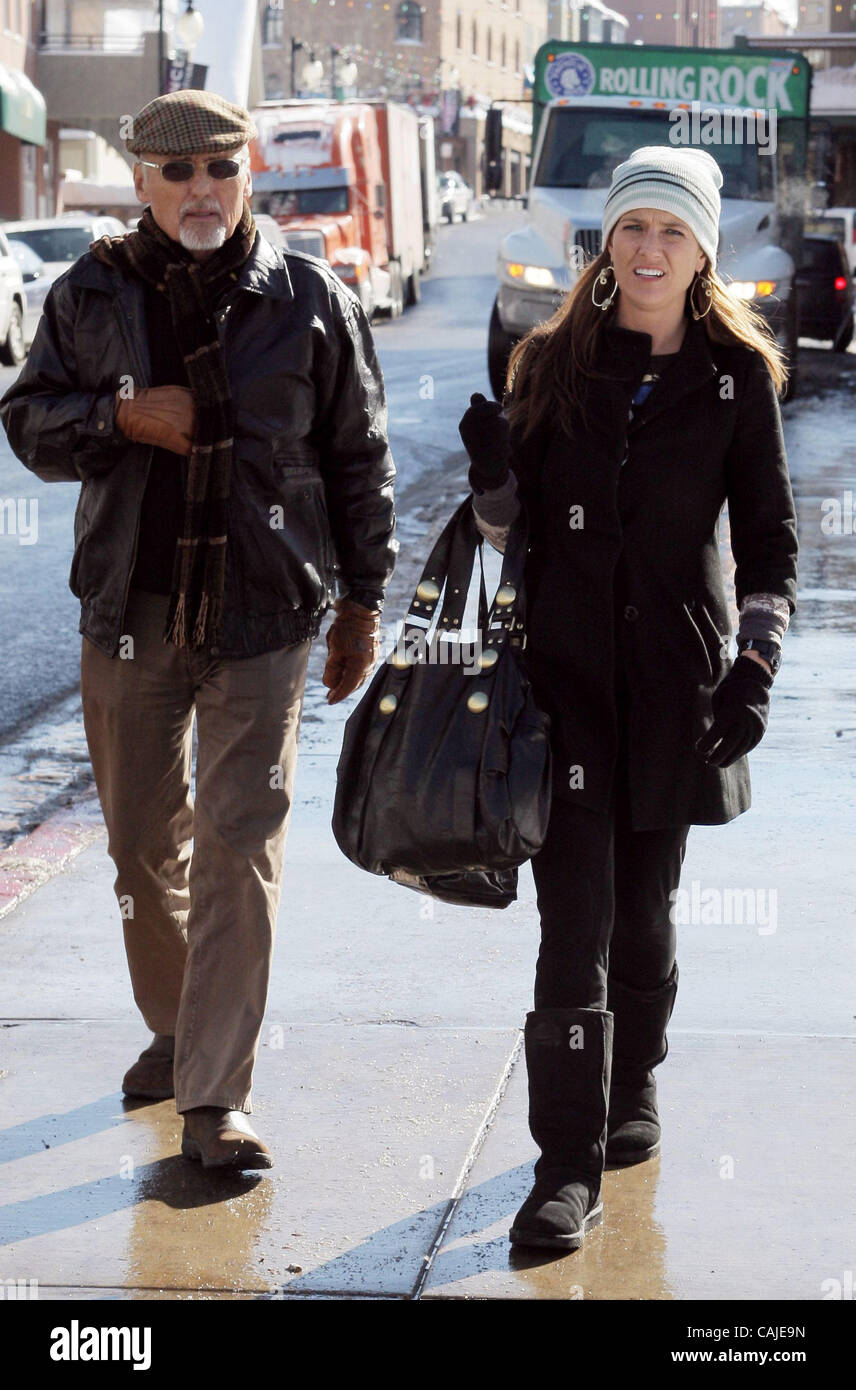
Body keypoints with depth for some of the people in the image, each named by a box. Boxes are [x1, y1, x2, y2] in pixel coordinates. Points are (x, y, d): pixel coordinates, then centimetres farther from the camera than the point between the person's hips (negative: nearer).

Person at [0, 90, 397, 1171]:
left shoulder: (311, 301, 0)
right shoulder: (92, 296, 4)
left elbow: (358, 459, 6)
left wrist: (361, 602, 5)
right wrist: (121, 416, -12)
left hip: (263, 616, -3)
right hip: (129, 614, 3)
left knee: (240, 850, -8)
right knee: (144, 843, 14)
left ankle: (216, 1094, -5)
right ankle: (174, 1031, 35)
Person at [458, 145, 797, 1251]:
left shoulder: (736, 374, 1)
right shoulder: (551, 362, 5)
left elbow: (768, 540, 2)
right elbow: (508, 527, 9)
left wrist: (757, 664, -11)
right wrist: (492, 475, -13)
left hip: (675, 676, 0)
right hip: (564, 666, 0)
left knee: (644, 907, 10)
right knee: (576, 918, -8)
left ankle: (632, 1095, 35)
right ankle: (568, 1168, -6)